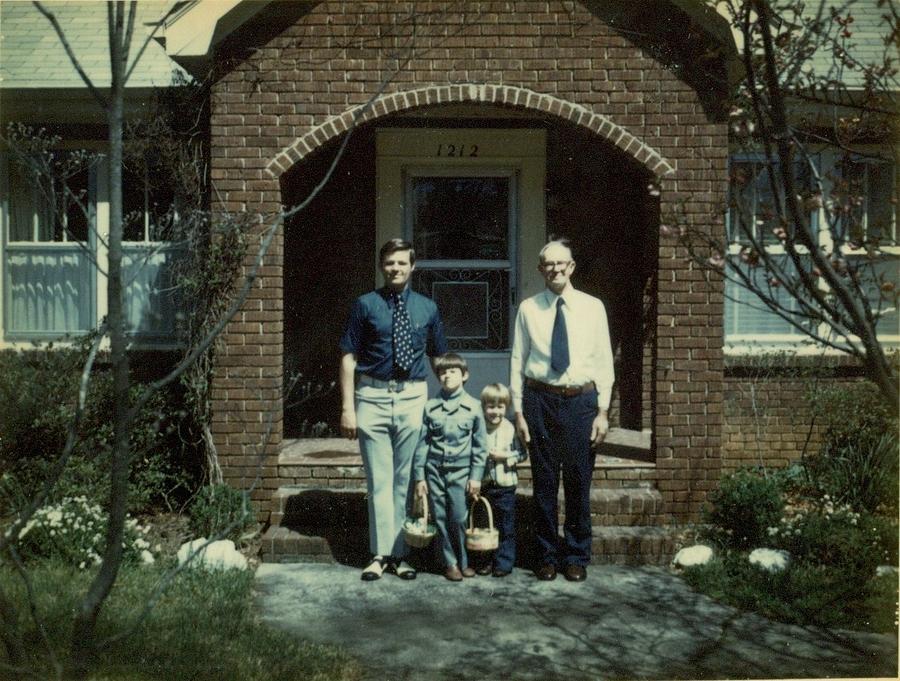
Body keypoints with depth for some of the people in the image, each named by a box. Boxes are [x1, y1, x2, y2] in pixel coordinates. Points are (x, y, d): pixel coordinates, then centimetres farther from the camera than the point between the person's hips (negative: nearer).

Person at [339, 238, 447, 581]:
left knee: (406, 479, 7)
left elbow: (439, 358, 14)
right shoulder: (365, 305, 2)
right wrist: (348, 407, -6)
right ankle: (382, 553, 12)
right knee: (379, 480, 2)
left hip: (412, 397, 2)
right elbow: (349, 358, 0)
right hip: (373, 397, -2)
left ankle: (400, 553, 17)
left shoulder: (427, 308, 9)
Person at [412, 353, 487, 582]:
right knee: (441, 519, 5)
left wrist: (476, 477, 0)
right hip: (434, 470, 2)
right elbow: (422, 443, 5)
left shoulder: (473, 407, 1)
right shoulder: (430, 407, 3)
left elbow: (479, 445, 4)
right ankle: (450, 563, 18)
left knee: (458, 518, -3)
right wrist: (419, 477, 3)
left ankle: (463, 562, 15)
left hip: (460, 471, -1)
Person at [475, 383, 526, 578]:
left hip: (505, 484, -2)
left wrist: (505, 456, -14)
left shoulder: (511, 429, -5)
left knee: (506, 527, 5)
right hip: (484, 486, 2)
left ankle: (504, 562, 15)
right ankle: (487, 561, 24)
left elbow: (523, 453, -2)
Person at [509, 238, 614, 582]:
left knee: (579, 483, 7)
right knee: (544, 483, 8)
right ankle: (547, 556, 22)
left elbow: (604, 361, 4)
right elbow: (517, 361, 4)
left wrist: (603, 411, -2)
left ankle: (576, 557, 22)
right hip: (540, 399, 0)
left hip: (581, 400, 0)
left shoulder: (592, 307, 4)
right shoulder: (528, 308, 4)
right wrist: (518, 411, 0)